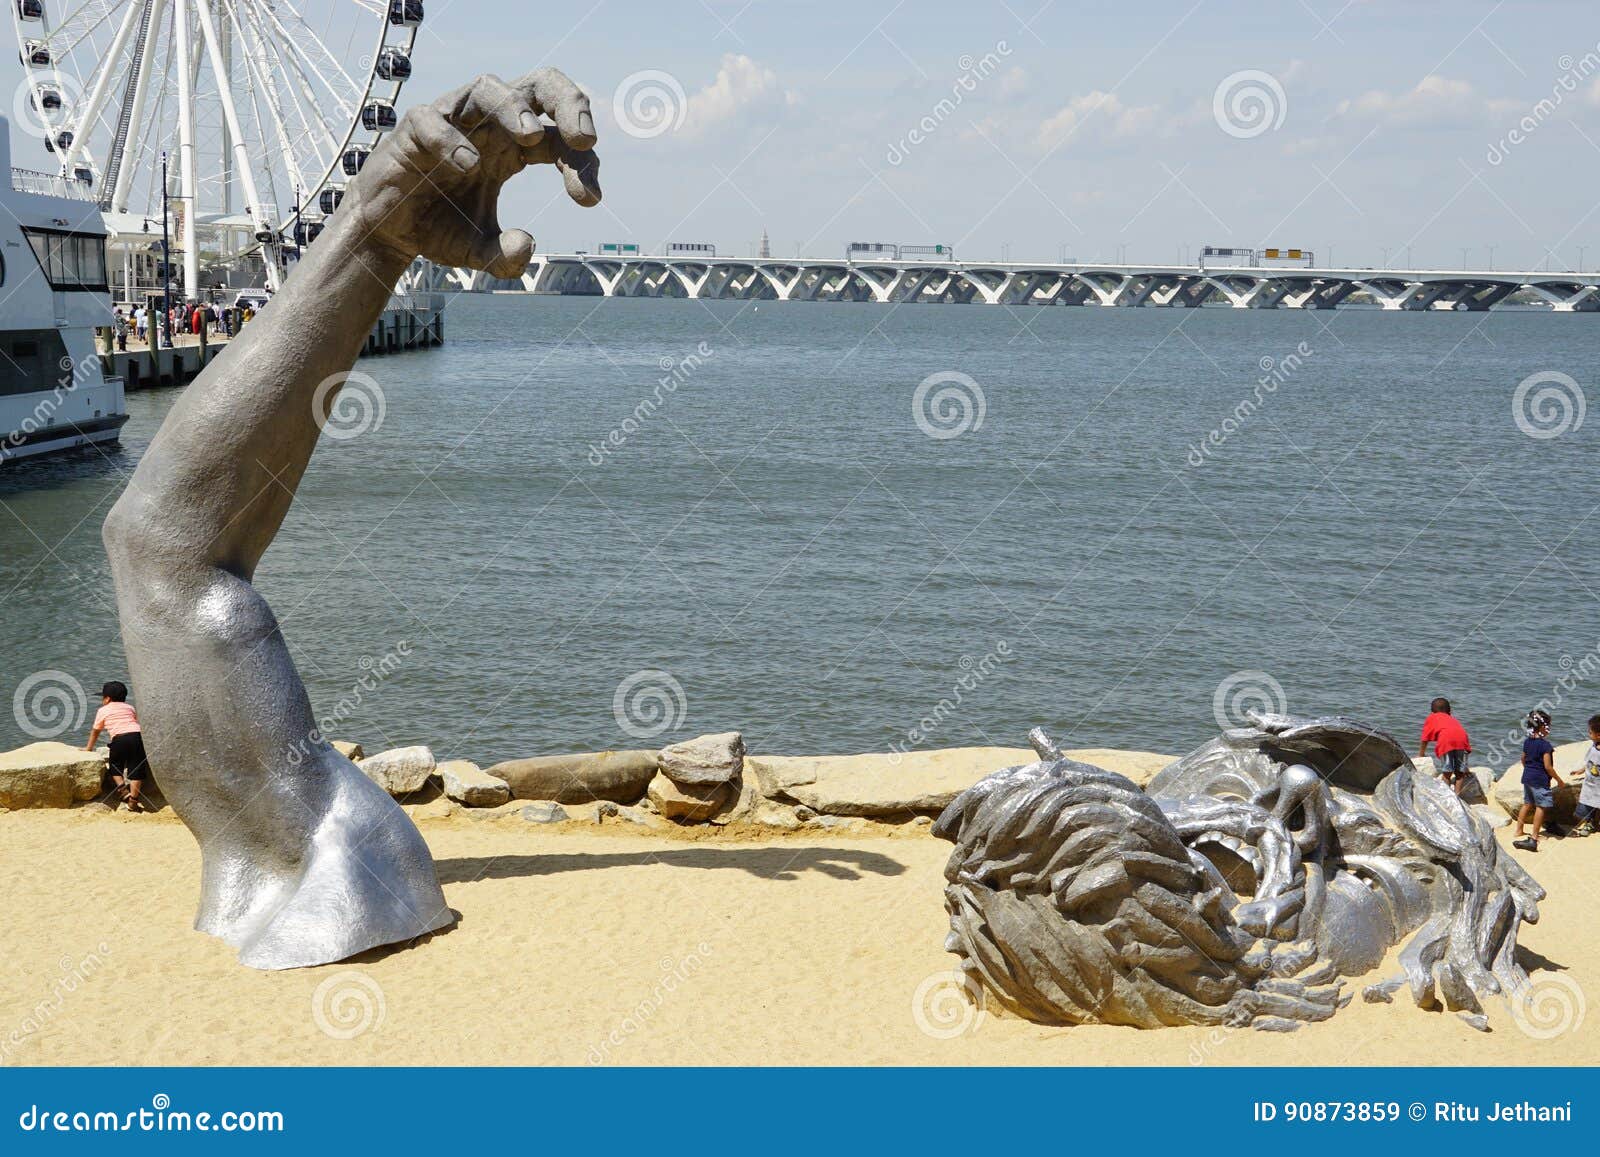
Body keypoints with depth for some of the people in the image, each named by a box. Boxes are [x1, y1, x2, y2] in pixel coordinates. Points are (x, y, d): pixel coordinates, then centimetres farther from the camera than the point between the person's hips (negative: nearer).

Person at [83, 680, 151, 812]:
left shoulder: (103, 710, 20)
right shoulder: (130, 708, 28)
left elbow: (95, 731, 29)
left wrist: (89, 747, 41)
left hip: (119, 738, -2)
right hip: (137, 735, 2)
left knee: (115, 766, 19)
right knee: (136, 768, 2)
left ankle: (122, 786, -4)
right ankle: (133, 800, -6)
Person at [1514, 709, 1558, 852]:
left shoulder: (1527, 742, 4)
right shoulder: (1545, 745, -19)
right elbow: (1548, 766, -19)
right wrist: (1558, 780, -7)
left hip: (1527, 777, 8)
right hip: (1541, 780, -8)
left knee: (1527, 804, 19)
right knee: (1541, 807, 0)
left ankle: (1519, 832, 26)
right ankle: (1534, 837, -1)